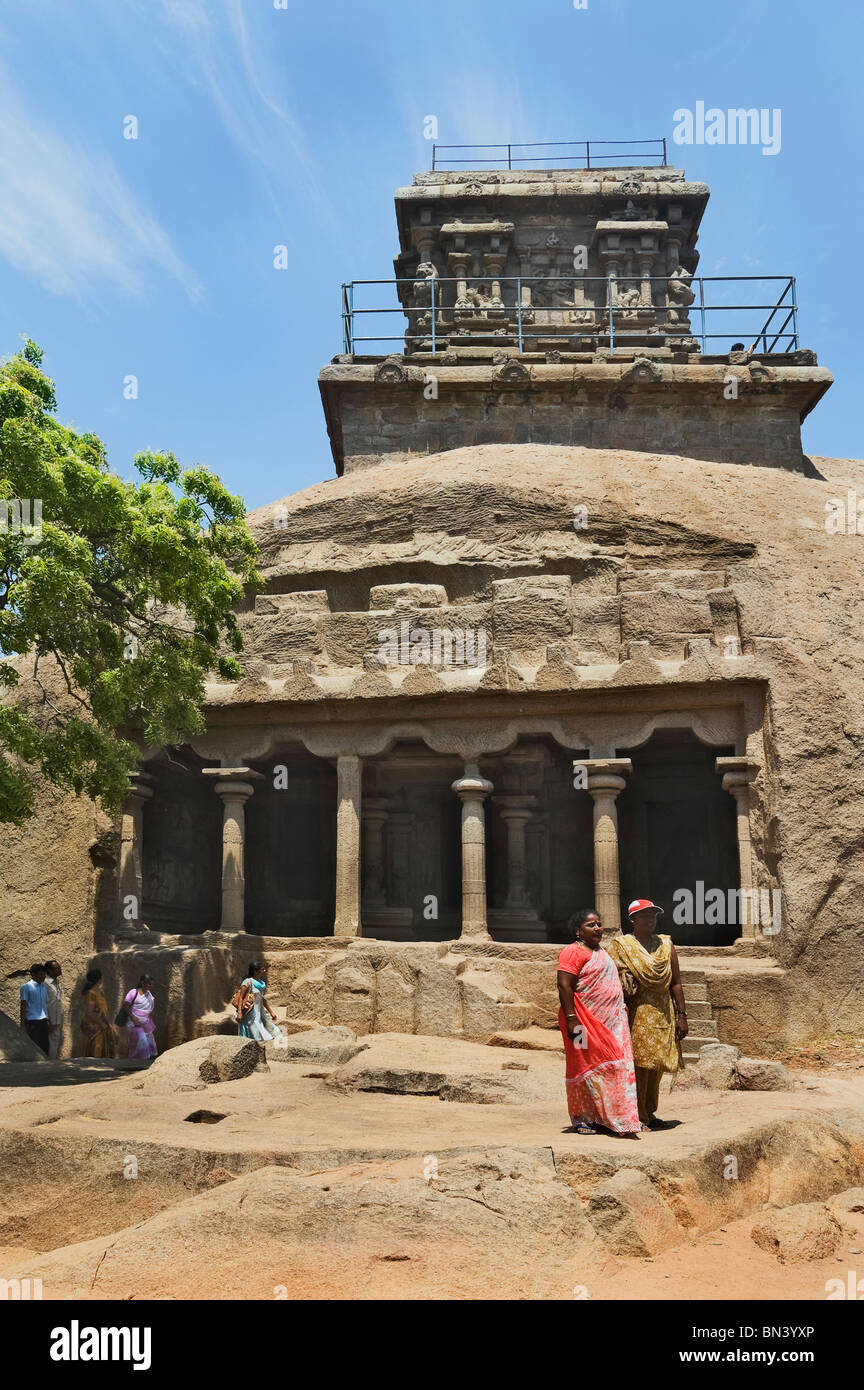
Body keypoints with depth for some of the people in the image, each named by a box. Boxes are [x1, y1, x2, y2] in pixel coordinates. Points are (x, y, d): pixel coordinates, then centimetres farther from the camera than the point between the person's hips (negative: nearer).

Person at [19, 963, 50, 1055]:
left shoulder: (43, 987, 16)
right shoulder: (26, 986, -3)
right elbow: (23, 1006, -5)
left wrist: (48, 1023, 15)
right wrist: (23, 1024, -9)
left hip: (43, 1021, 6)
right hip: (32, 1021, -6)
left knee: (45, 1047, 4)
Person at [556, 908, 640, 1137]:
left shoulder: (600, 951, 19)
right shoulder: (574, 951, -11)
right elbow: (564, 986, -19)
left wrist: (621, 1007, 20)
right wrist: (572, 1020, -24)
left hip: (610, 1022, 9)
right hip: (588, 1022, -9)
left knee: (611, 1068, 6)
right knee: (588, 1067, -3)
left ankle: (601, 1118, 15)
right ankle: (582, 1119, 8)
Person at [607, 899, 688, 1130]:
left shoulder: (666, 945, 12)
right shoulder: (620, 946, -1)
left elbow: (676, 983, 11)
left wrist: (681, 1015, 7)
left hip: (663, 1016, 5)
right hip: (636, 1015, -5)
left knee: (655, 1067, 10)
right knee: (637, 1065, -6)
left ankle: (649, 1113, 22)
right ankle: (637, 1117, 2)